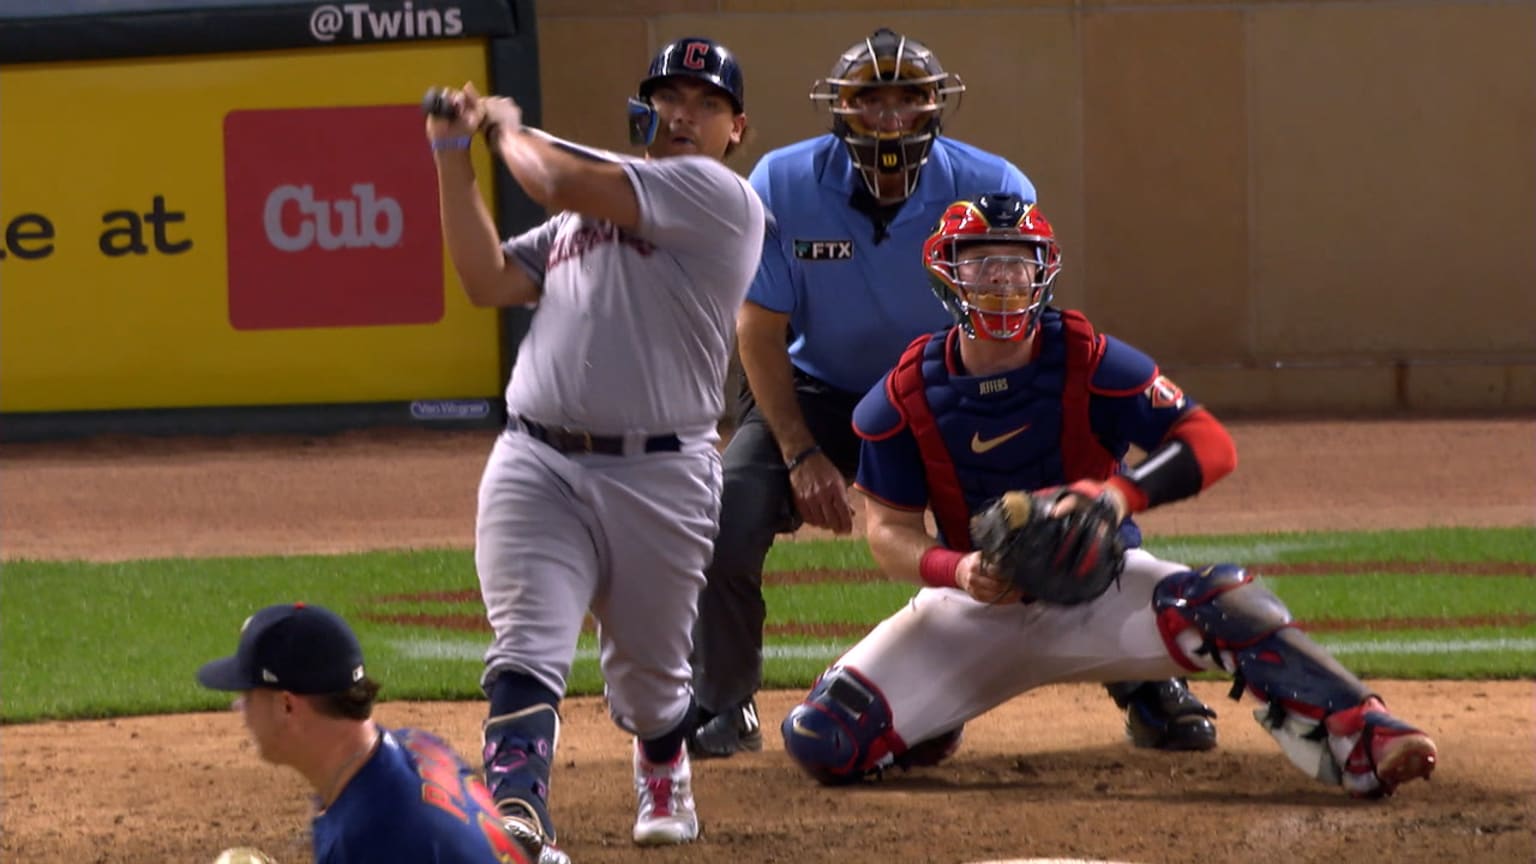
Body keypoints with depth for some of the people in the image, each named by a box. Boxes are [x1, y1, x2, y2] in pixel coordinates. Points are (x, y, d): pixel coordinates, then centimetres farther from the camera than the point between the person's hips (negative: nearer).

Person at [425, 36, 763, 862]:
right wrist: (453, 156, 8)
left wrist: (511, 129, 8)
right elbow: (487, 280, 11)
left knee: (647, 672, 13)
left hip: (660, 475, -4)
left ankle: (664, 777, 45)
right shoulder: (585, 216, 20)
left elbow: (562, 183, -12)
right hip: (536, 464, 4)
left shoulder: (719, 196, -4)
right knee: (526, 654, -17)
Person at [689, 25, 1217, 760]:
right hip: (822, 394, 0)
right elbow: (760, 329, -12)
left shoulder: (995, 191, -20)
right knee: (727, 519, -20)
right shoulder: (784, 188, -19)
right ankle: (721, 707, 2)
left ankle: (1146, 692, 3)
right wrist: (801, 454, -21)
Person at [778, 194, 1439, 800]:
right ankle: (932, 721, 19)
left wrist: (1124, 493, -35)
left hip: (1100, 584, -2)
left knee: (1219, 605, -34)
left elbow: (1211, 443, -17)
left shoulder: (1087, 363, -12)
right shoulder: (906, 396, -7)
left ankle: (1360, 742, -40)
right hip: (983, 605, 2)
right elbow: (887, 529, -3)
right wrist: (955, 569, -25)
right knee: (822, 741, -15)